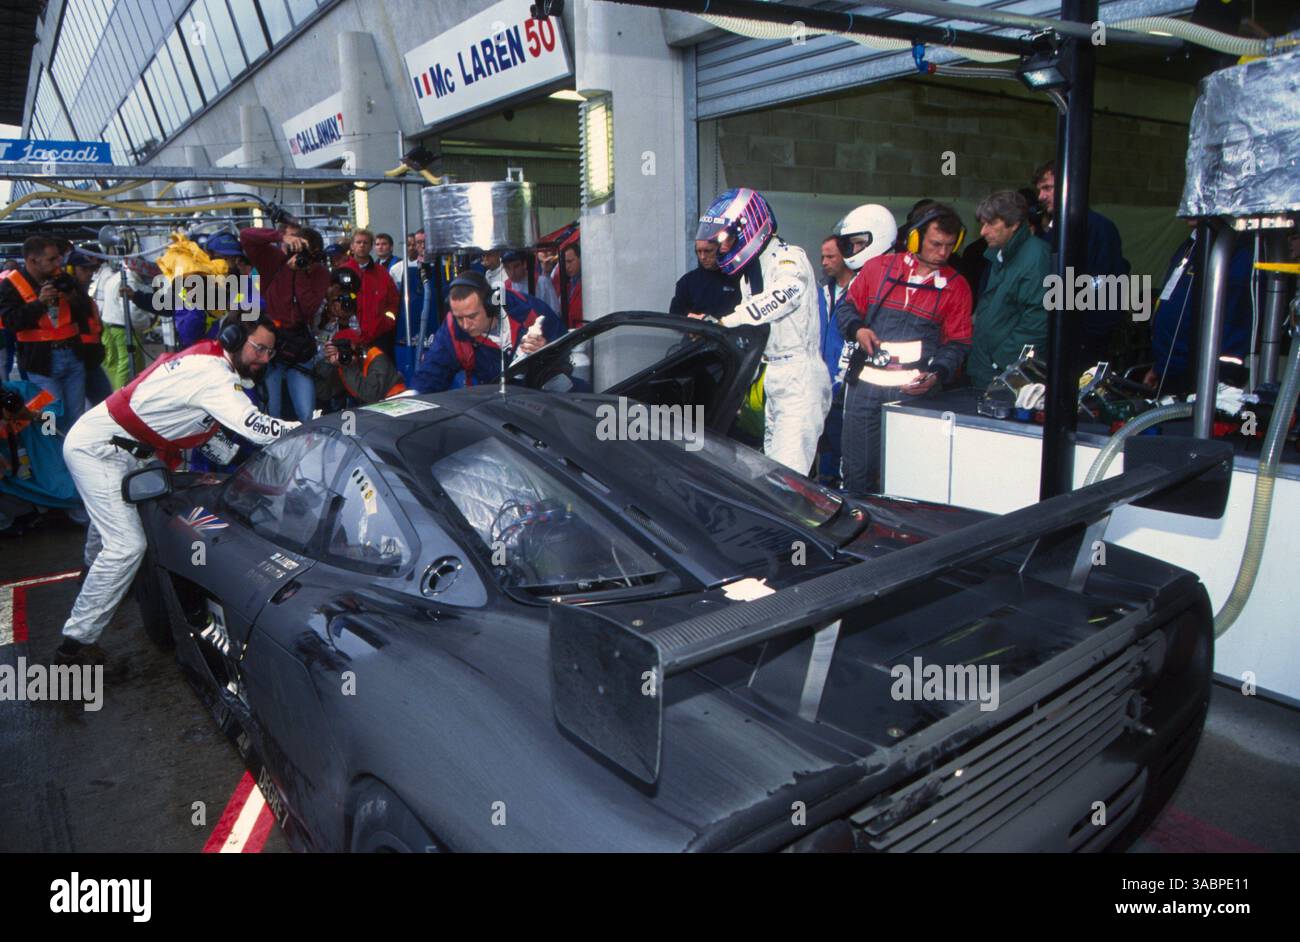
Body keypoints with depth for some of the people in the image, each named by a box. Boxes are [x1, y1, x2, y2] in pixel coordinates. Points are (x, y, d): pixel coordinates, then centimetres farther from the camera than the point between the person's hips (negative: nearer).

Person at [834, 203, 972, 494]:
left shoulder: (956, 287, 8)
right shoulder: (878, 267, 8)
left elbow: (957, 343, 8)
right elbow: (847, 307, 16)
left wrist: (937, 374, -10)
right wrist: (857, 329, -5)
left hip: (913, 389, -1)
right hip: (864, 384, 1)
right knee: (856, 466, 7)